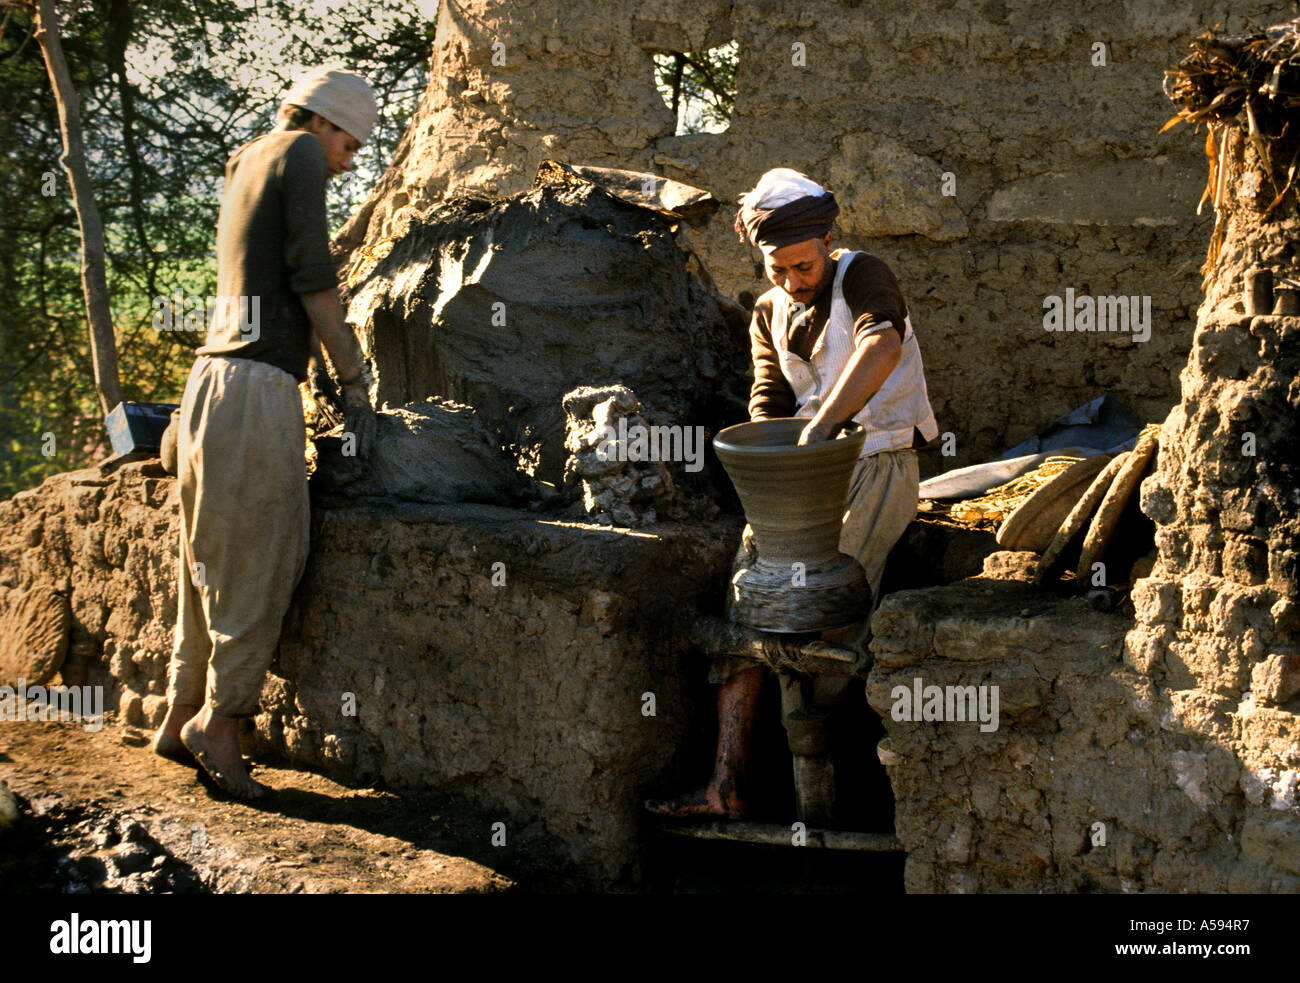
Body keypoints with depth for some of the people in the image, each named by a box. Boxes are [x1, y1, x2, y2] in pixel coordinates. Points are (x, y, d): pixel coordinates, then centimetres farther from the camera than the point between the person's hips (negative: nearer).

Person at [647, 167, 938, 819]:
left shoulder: (863, 278, -10)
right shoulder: (769, 313, 11)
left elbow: (882, 345, -31)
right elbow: (767, 400, 6)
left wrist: (821, 423, -41)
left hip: (879, 461, -5)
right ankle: (726, 785, -20)